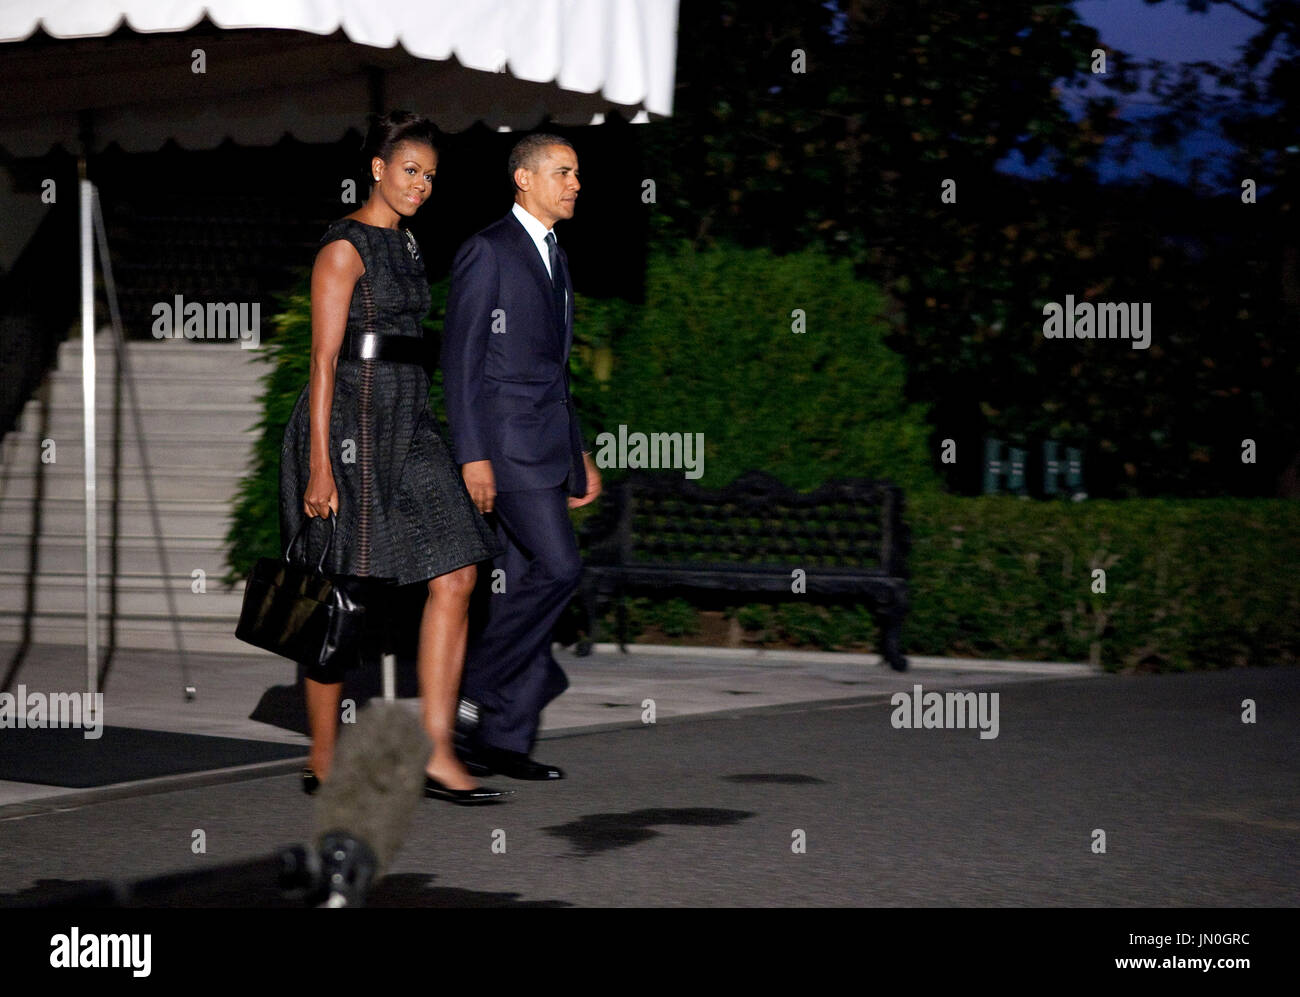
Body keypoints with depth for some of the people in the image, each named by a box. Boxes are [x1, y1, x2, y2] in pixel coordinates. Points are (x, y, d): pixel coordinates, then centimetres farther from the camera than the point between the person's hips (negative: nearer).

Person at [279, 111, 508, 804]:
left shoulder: (403, 244, 16)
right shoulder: (345, 247, -9)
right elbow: (324, 359, -14)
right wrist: (320, 464, -19)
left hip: (405, 423, 9)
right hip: (350, 421, -9)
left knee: (456, 575, -3)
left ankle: (438, 755, -4)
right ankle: (323, 761, 11)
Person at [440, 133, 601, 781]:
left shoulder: (553, 259, 20)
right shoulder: (487, 251, -8)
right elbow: (460, 358, -12)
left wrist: (579, 455, 21)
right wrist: (473, 456, -18)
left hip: (548, 447, 9)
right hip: (505, 442, -9)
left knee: (527, 583, 5)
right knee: (557, 567, -17)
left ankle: (501, 739, 7)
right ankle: (475, 678, -4)